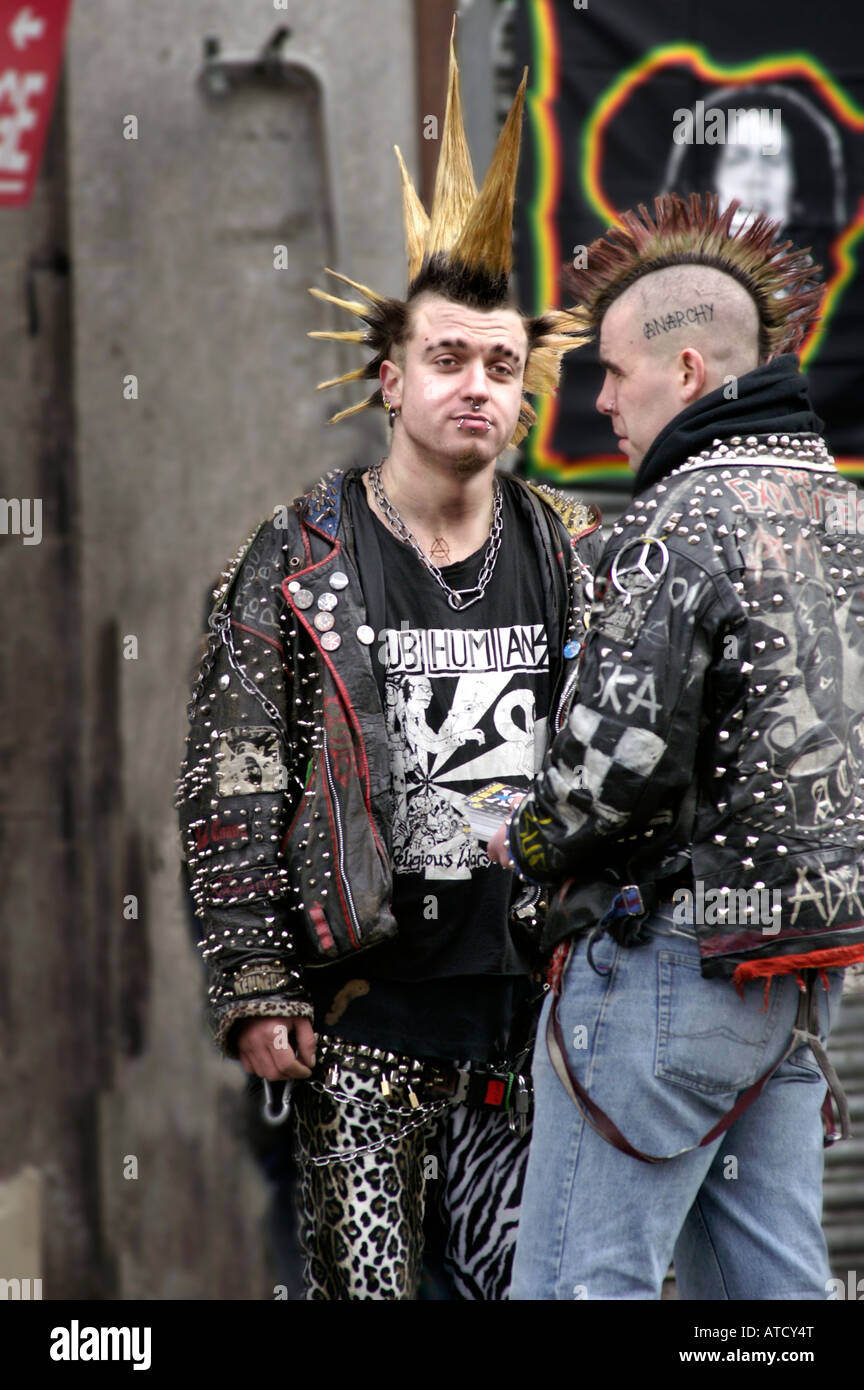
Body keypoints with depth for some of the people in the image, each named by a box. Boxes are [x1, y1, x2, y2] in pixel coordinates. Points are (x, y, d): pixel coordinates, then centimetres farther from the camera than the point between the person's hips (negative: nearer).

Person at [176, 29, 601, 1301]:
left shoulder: (576, 561, 9)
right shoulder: (300, 563, 0)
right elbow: (229, 786, -2)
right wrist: (255, 989, -8)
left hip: (534, 1002, 3)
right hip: (362, 1011, -3)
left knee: (528, 1280, 3)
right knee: (365, 1286, -3)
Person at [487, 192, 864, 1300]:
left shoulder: (682, 524, -16)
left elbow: (626, 758, -21)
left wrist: (528, 844, -3)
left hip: (669, 951, -9)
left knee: (578, 1283, -6)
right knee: (766, 1287, 10)